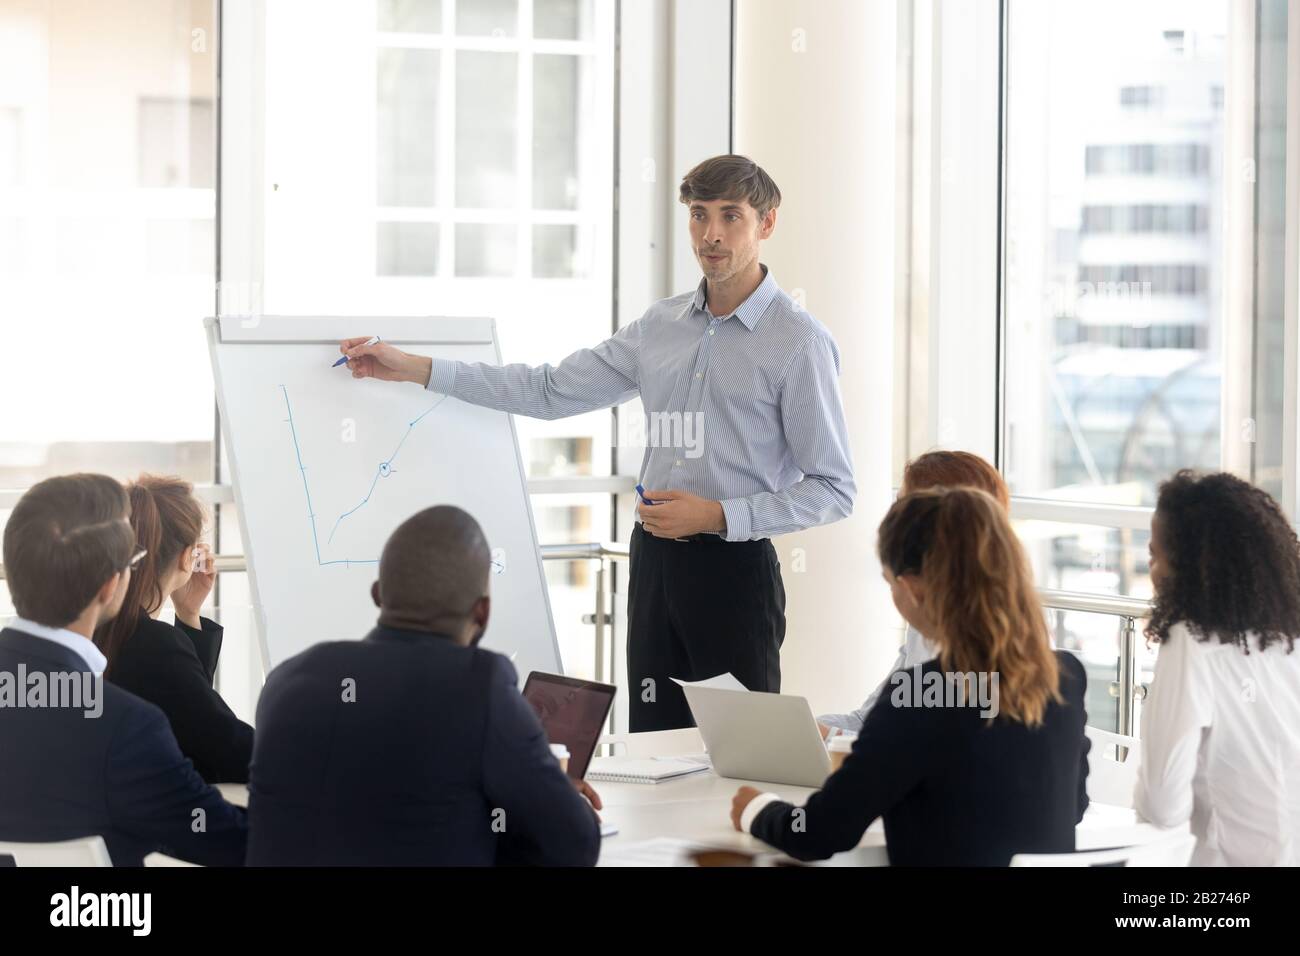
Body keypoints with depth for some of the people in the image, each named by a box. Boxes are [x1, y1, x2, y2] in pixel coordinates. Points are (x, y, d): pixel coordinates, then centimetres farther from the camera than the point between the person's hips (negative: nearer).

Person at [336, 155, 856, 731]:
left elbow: (833, 489, -7)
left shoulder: (799, 342, -7)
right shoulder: (662, 325, 11)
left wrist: (718, 516, -17)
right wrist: (410, 369, 8)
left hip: (735, 569, -5)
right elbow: (550, 390, 13)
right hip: (655, 563, 5)